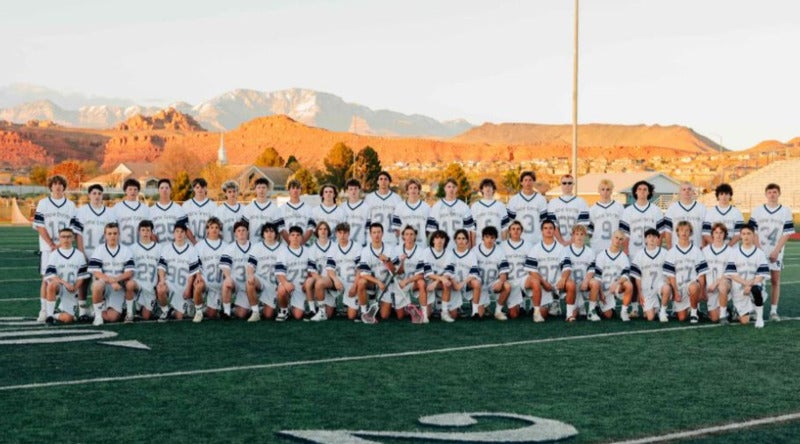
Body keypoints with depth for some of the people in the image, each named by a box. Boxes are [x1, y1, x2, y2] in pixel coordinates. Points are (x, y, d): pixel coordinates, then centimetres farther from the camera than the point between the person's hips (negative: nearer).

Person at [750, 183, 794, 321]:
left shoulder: (785, 211, 2)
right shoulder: (757, 210, 5)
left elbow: (787, 233, -2)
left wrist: (776, 251, -10)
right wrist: (758, 249, -8)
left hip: (776, 253, 0)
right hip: (759, 252, 0)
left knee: (775, 281, 1)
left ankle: (774, 311, 5)